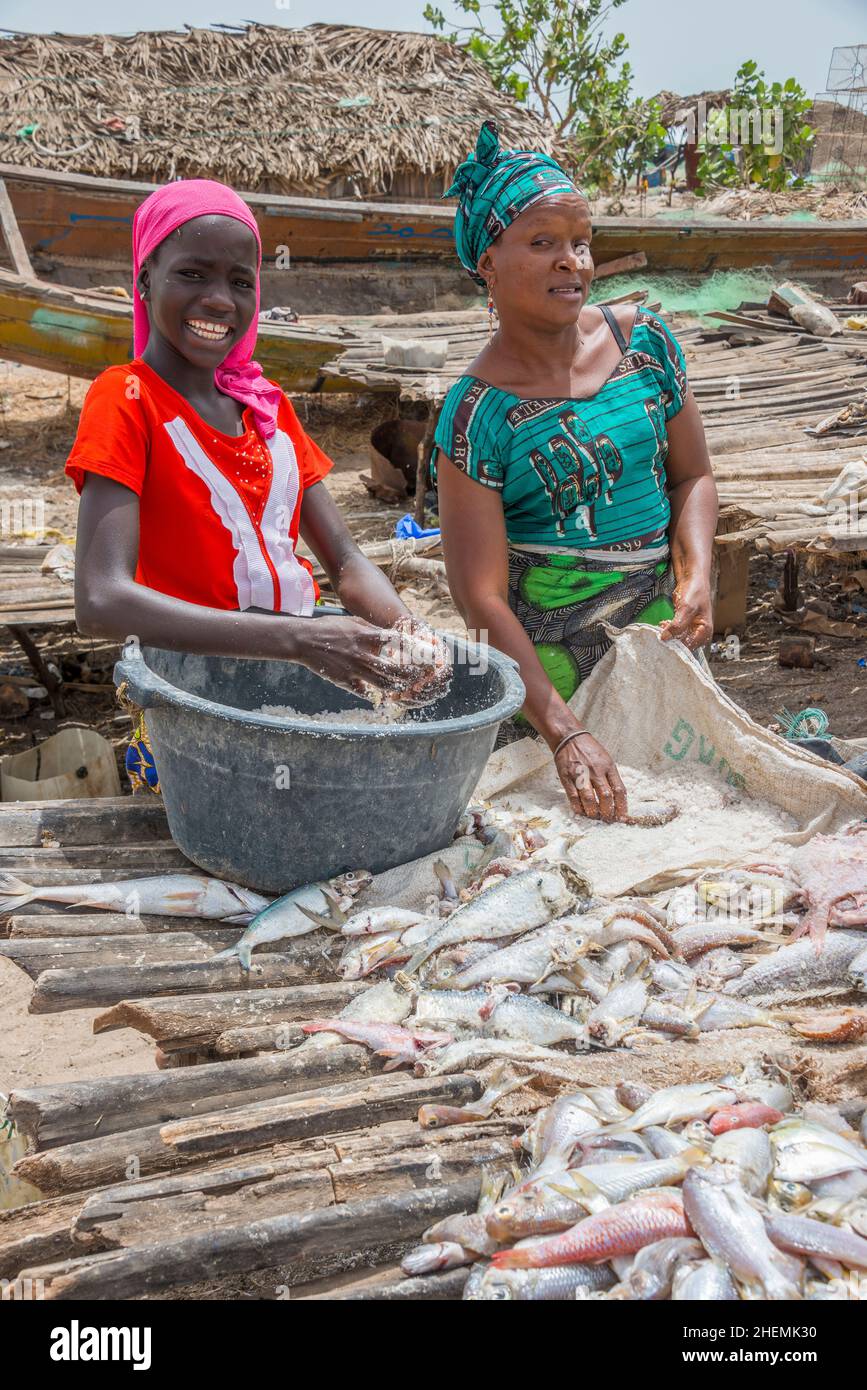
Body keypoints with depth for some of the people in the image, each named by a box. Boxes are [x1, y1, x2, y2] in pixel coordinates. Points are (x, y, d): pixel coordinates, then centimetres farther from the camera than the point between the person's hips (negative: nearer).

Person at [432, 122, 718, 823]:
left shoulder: (644, 340, -1)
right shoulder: (478, 412, -15)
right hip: (543, 654, -4)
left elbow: (692, 475, 10)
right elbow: (481, 596, -19)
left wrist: (696, 575, -11)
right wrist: (565, 733, -27)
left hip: (656, 630, 4)